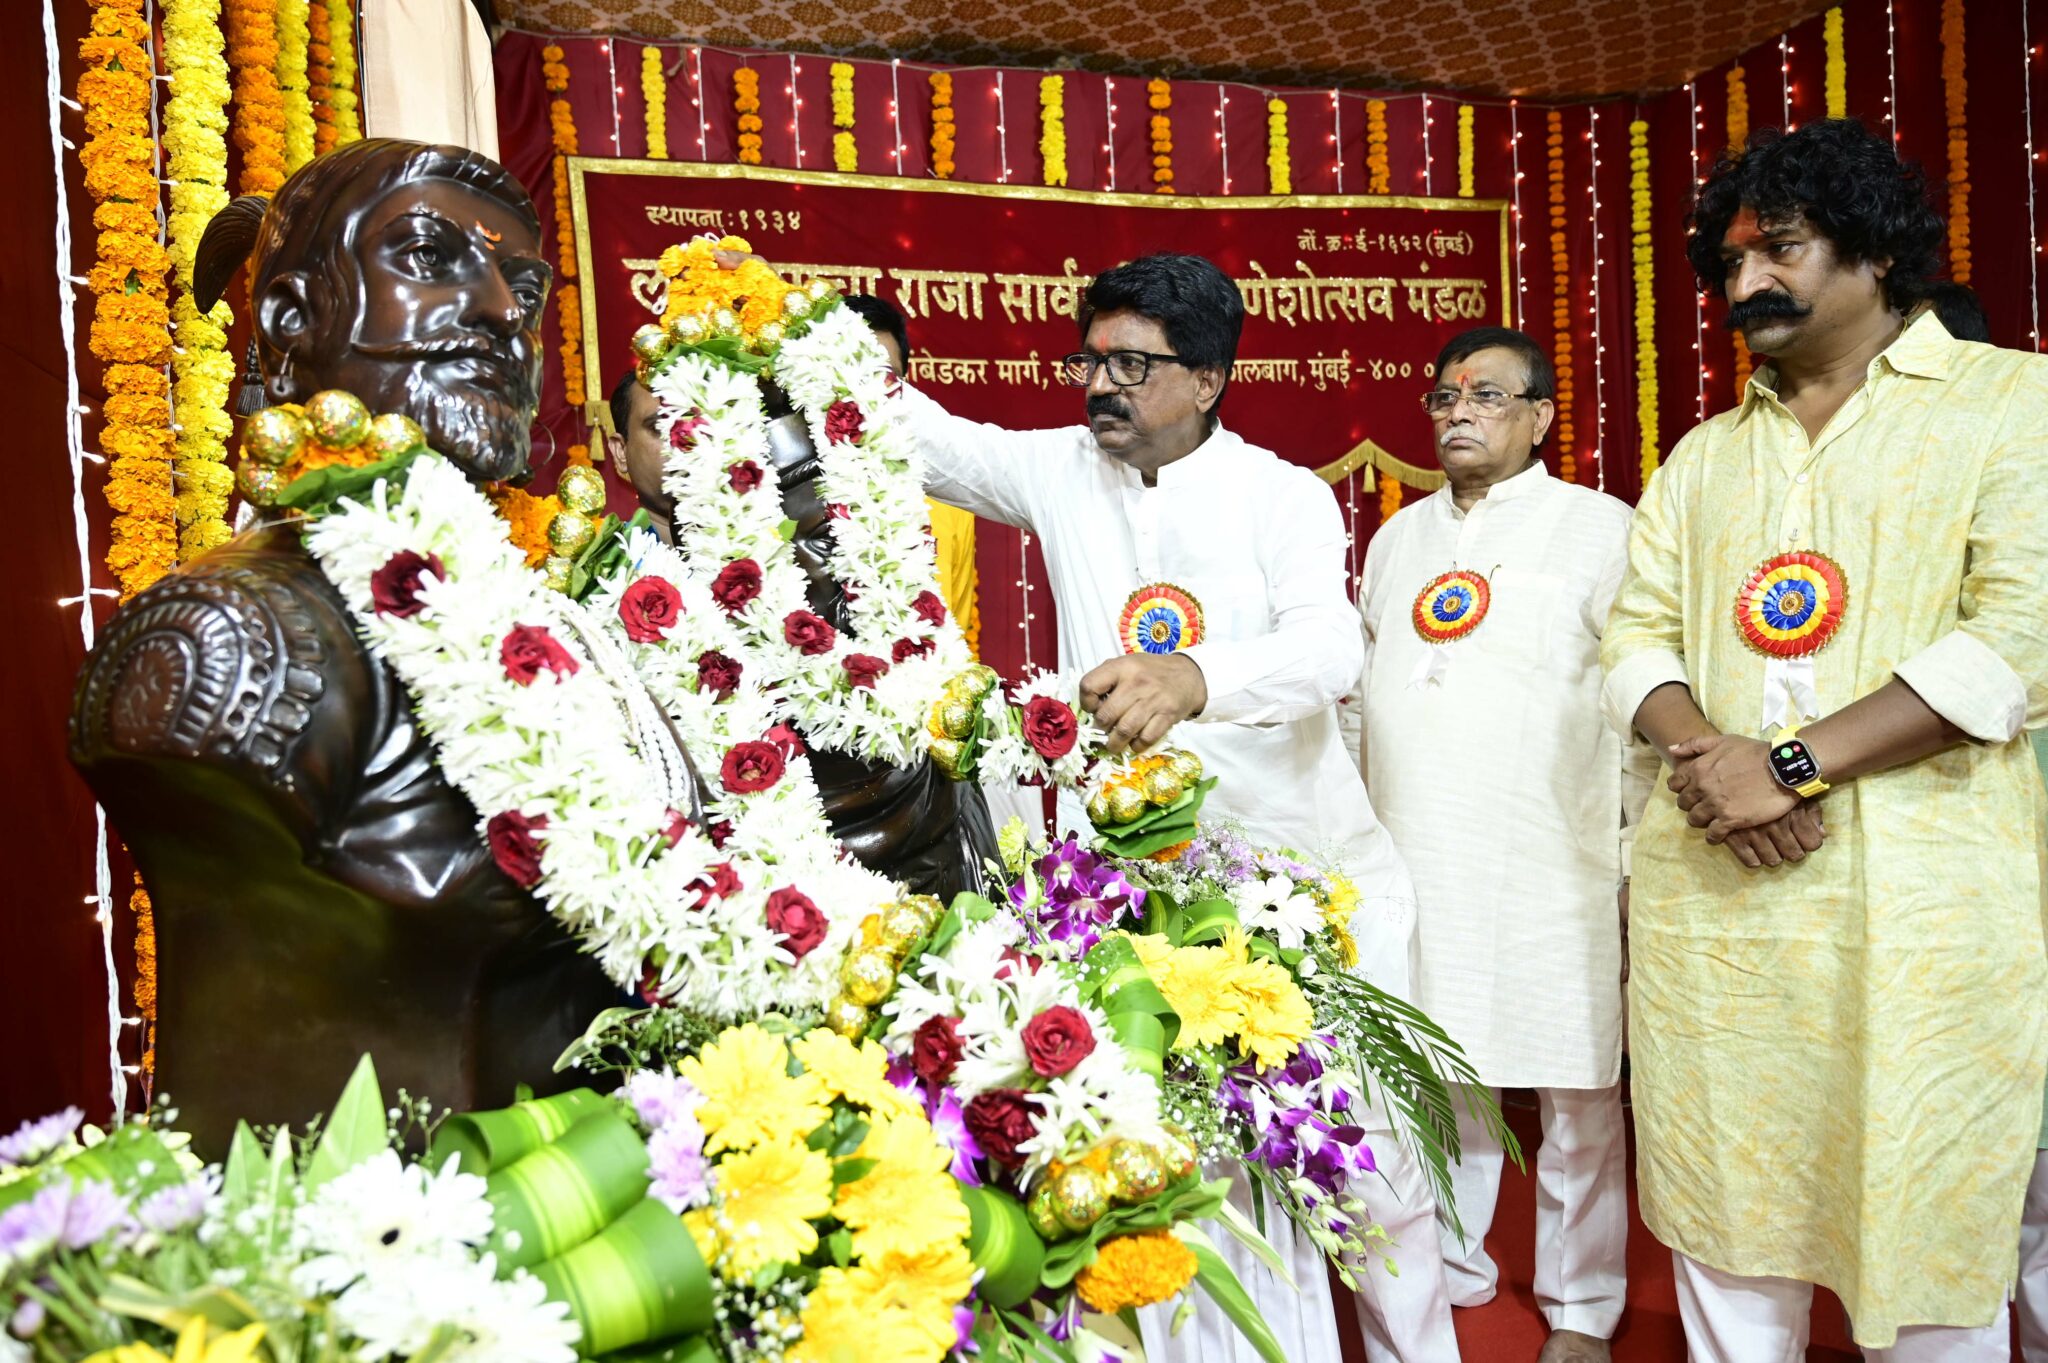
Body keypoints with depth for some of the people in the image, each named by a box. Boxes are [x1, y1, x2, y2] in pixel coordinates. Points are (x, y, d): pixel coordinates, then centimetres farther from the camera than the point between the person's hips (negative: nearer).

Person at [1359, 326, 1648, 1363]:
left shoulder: (1600, 528, 1)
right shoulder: (1398, 537, 17)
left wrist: (1644, 855, -8)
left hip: (1555, 871, -4)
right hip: (1413, 864, 4)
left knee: (1577, 1100, 5)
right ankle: (1452, 1272, 30)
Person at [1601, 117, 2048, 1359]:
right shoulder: (1702, 457, 17)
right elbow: (1638, 633, 9)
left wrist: (1790, 765, -18)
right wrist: (1704, 756, -11)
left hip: (1919, 897, -4)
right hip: (1706, 893, 4)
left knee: (1924, 1255, 7)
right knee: (1724, 1228, 13)